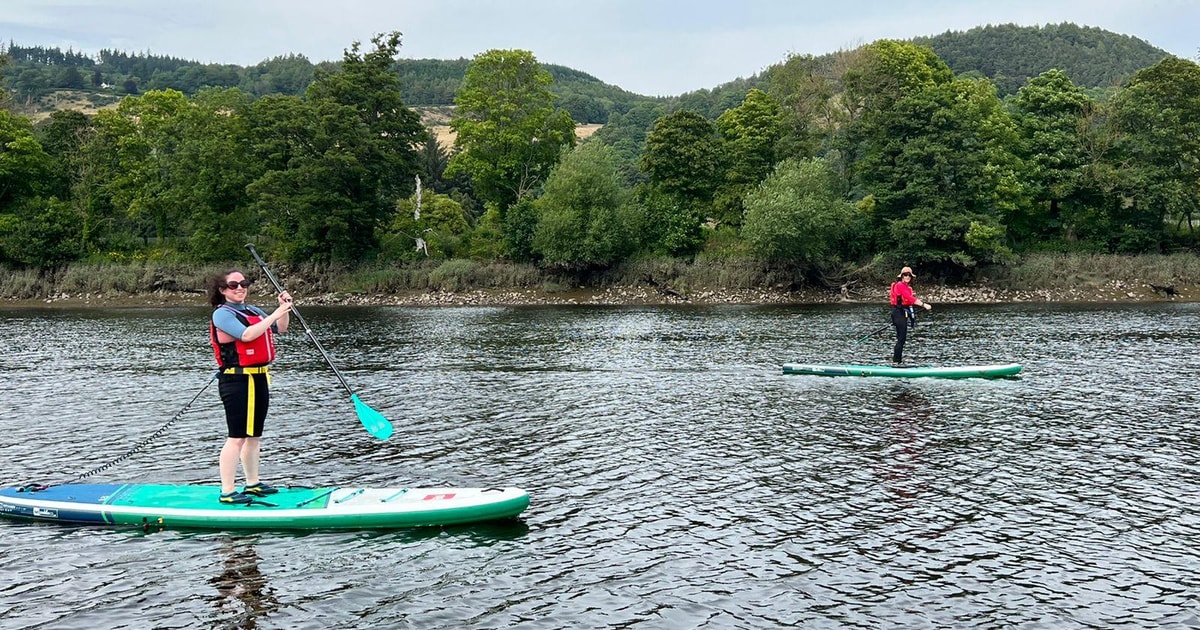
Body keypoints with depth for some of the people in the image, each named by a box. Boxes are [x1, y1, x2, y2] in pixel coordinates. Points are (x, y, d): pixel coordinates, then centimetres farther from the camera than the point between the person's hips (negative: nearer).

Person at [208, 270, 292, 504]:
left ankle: (253, 483, 28)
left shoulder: (253, 311, 15)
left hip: (259, 378, 8)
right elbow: (246, 335, -24)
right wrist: (275, 314, -22)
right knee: (237, 437, -10)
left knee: (254, 435, 16)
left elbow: (280, 329, 20)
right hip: (237, 381, -8)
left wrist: (284, 309, 2)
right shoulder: (222, 313, -9)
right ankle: (227, 492, -8)